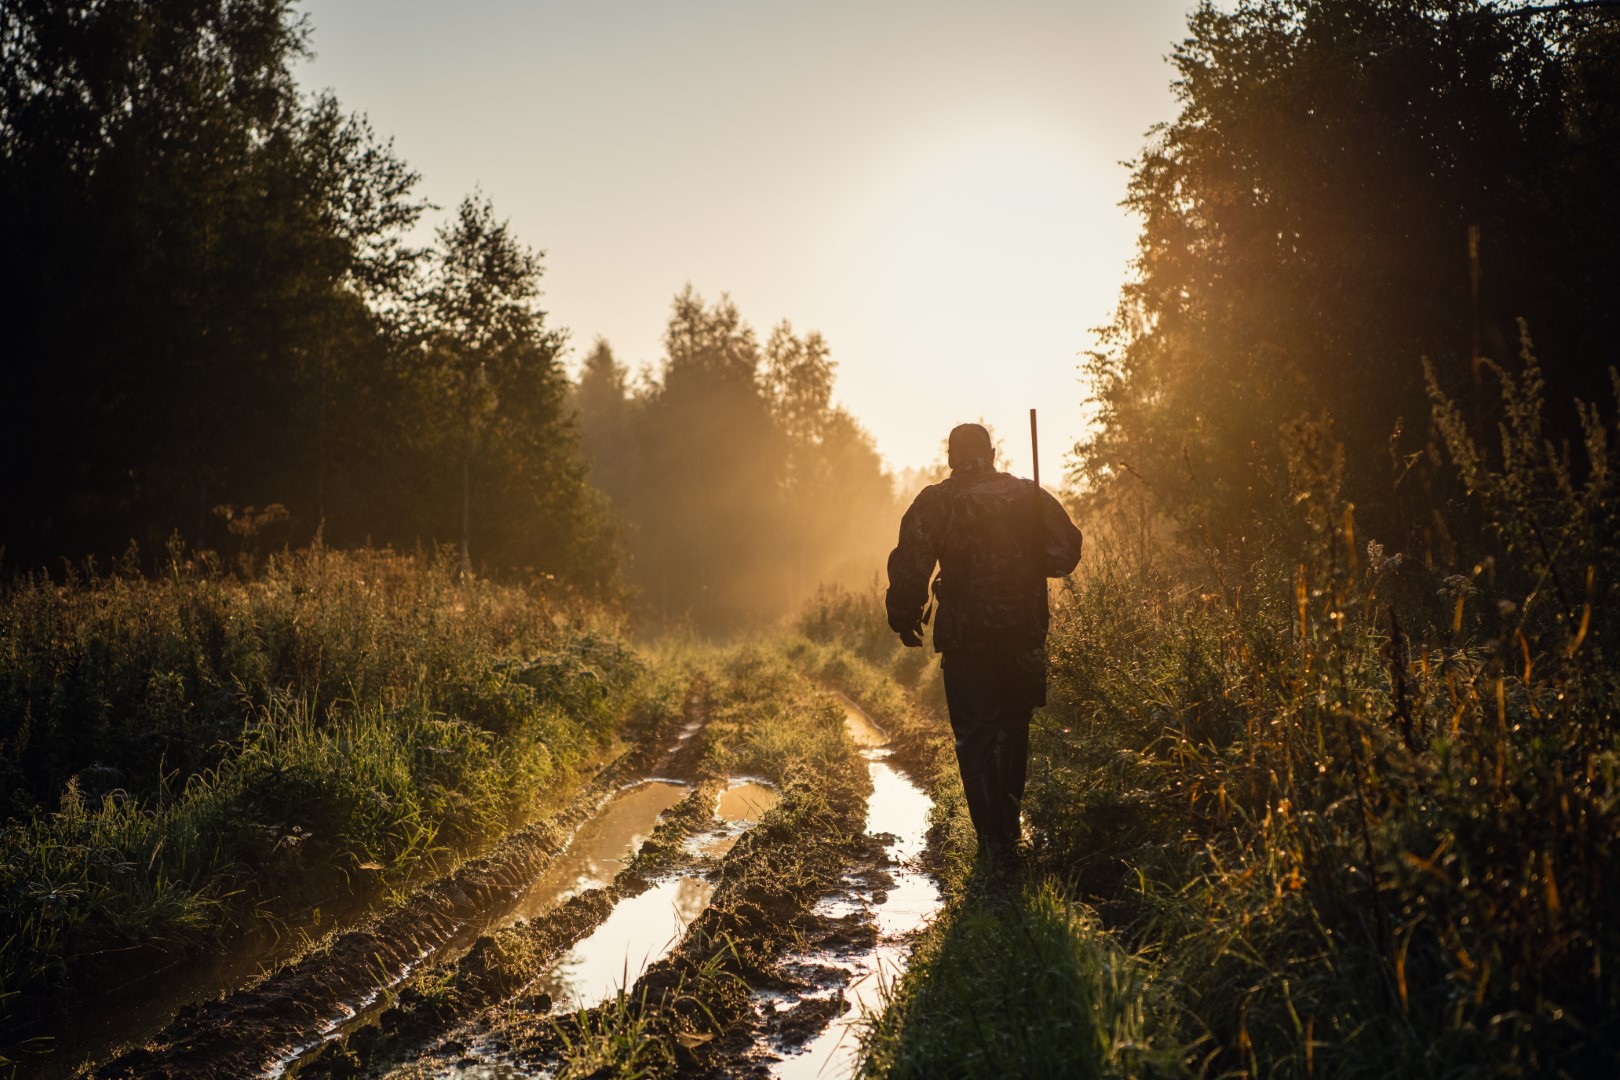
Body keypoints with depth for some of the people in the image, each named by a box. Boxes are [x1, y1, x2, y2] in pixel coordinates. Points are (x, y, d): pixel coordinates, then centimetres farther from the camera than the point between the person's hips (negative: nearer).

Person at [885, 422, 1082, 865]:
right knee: (1012, 729, 20)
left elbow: (909, 566, -9)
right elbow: (1066, 551, 3)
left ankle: (996, 844, 2)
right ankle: (1009, 825, 27)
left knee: (976, 738, 4)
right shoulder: (1030, 496, 4)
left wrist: (904, 620, 3)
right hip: (1024, 634, 3)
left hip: (965, 637, -3)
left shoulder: (934, 502, -4)